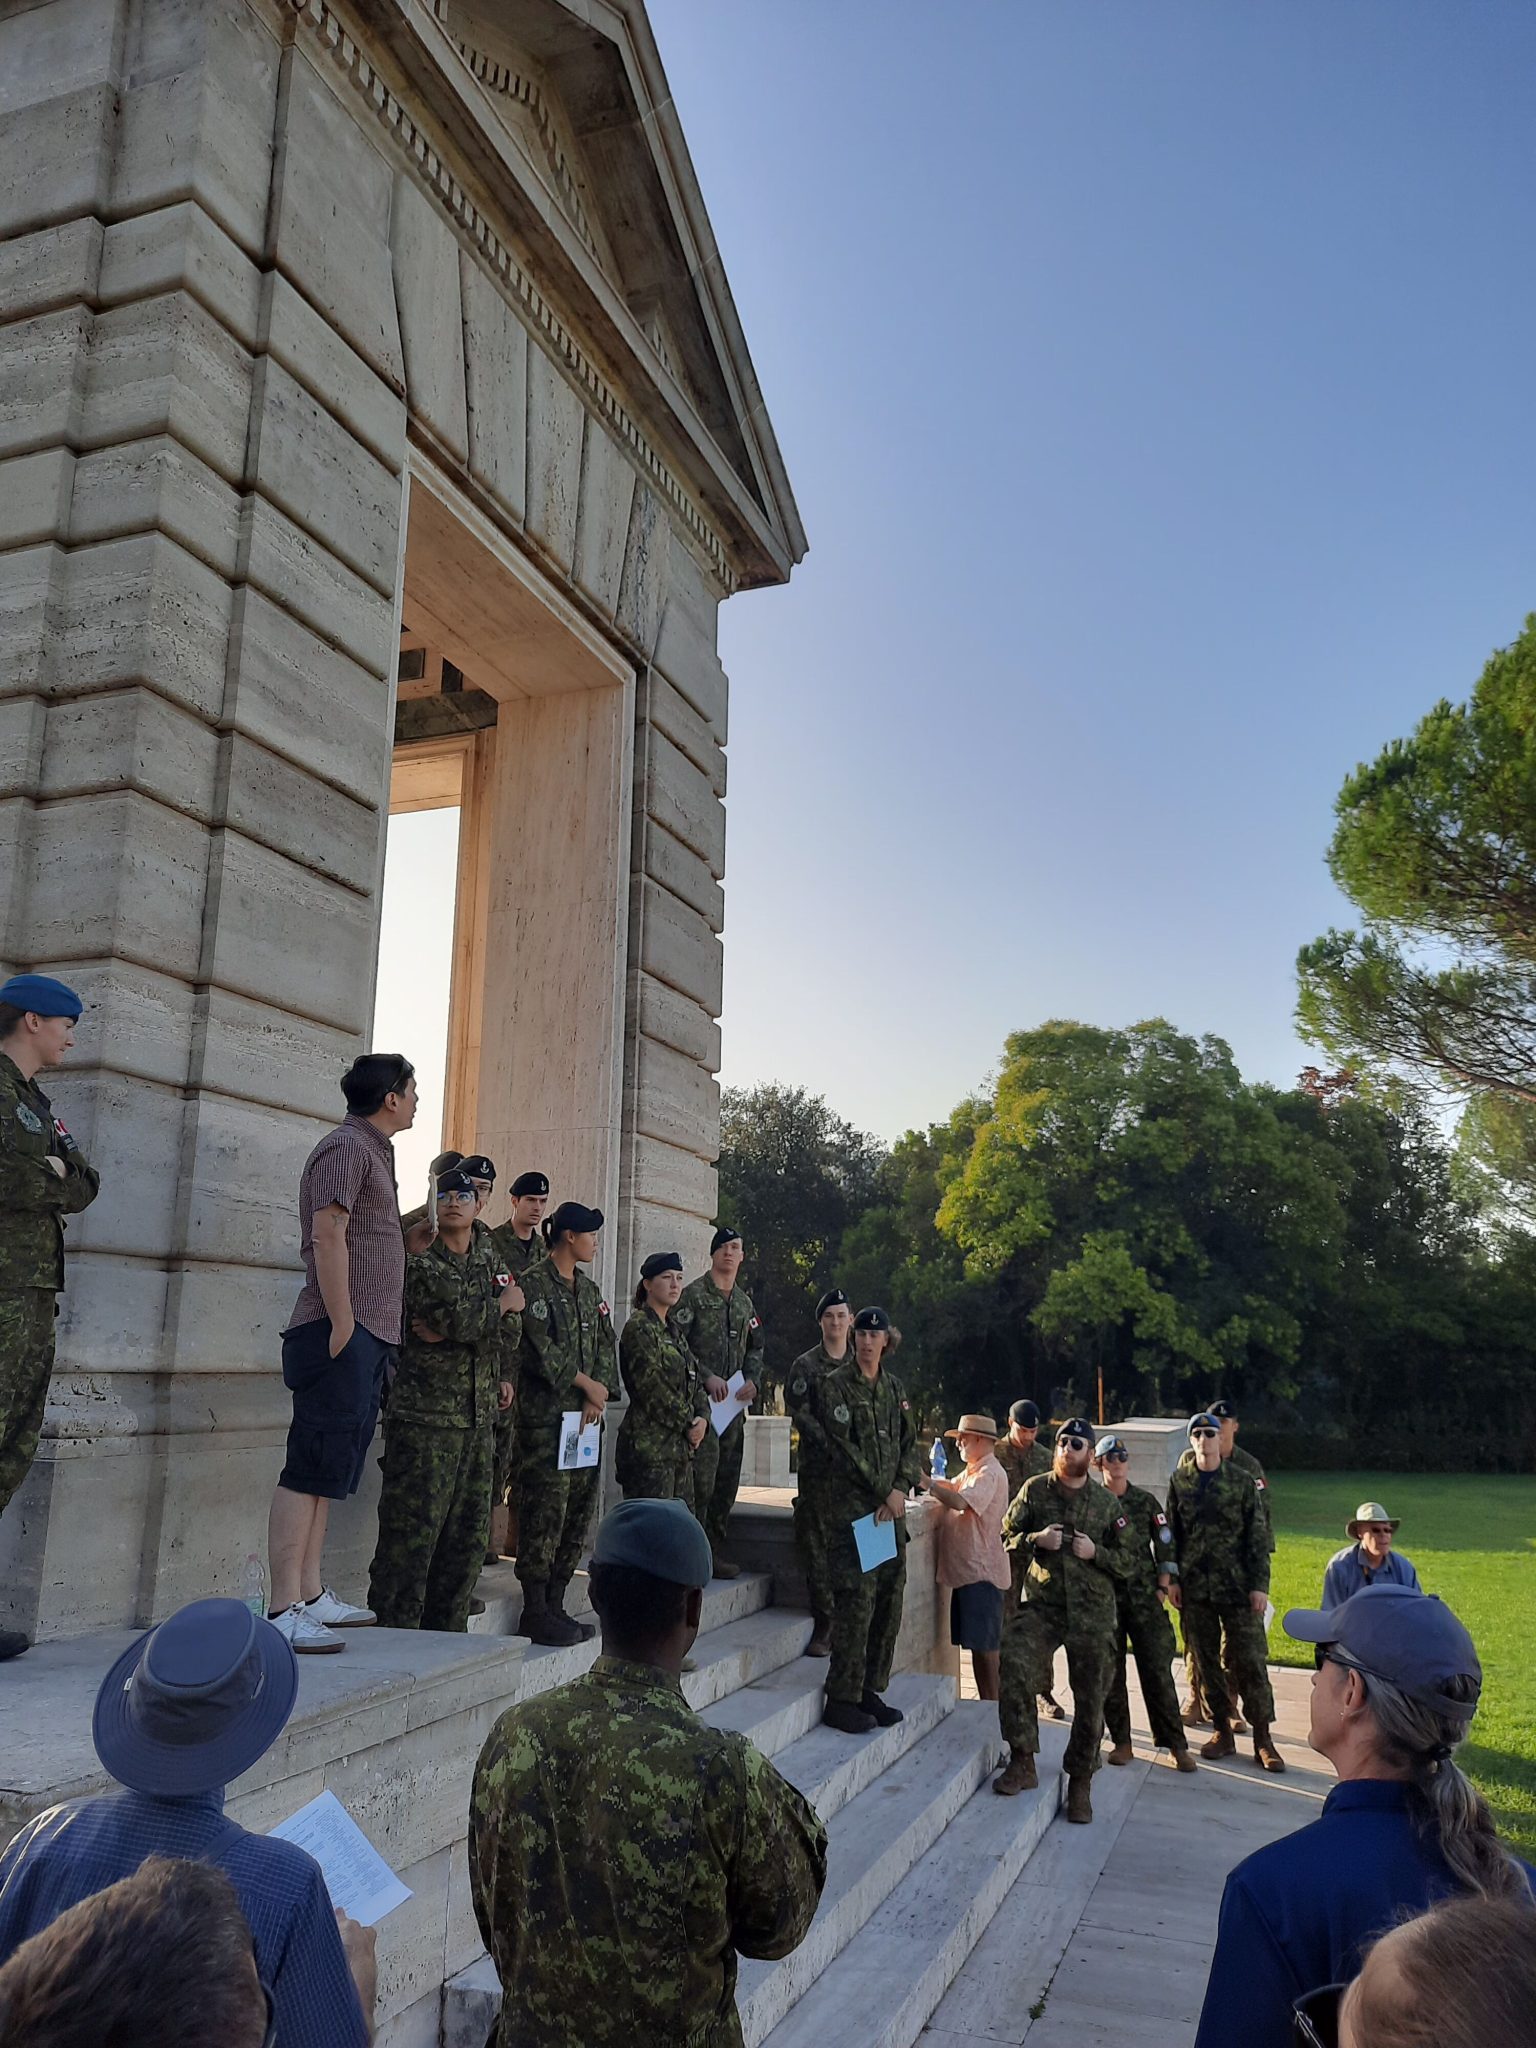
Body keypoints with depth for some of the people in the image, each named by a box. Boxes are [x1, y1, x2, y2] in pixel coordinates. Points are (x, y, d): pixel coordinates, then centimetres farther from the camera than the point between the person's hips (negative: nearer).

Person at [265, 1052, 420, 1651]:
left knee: (327, 1470, 13)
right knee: (312, 1468, -10)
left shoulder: (371, 1151, 23)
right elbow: (327, 1233, -19)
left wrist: (427, 1225, 19)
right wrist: (342, 1324, -21)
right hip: (342, 1334, -10)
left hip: (364, 1337, 10)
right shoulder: (347, 1147, -8)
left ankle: (310, 1596, 20)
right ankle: (284, 1611, -7)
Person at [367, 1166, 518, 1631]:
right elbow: (460, 1321, -18)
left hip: (479, 1417, 7)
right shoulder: (420, 1265, -4)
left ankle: (448, 1629, 20)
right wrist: (502, 1303, -1)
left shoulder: (488, 1266, 17)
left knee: (469, 1533, 9)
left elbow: (508, 1331, 21)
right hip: (426, 1416, -6)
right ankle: (394, 1632, 2)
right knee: (414, 1531, -6)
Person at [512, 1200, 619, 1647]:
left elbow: (606, 1346, 14)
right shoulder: (534, 1282, -8)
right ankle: (535, 1613, 1)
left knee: (579, 1510, 8)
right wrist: (586, 1383, -9)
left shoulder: (589, 1291, 17)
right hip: (545, 1414, -8)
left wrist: (599, 1395, -2)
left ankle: (555, 1605, 18)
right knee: (546, 1508, -8)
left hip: (585, 1416, 8)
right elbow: (540, 1348, -15)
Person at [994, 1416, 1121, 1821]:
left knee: (1090, 1697, 4)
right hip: (1041, 1604, -1)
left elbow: (1127, 1560, 7)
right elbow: (1006, 1536, 5)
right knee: (1013, 1668, -22)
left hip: (1092, 1610, 1)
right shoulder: (1034, 1489, 2)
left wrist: (1095, 1552, -13)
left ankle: (1080, 1782, 21)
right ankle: (1023, 1762, -7)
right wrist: (1036, 1540, -14)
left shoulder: (1105, 1503, 3)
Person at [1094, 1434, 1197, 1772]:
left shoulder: (1147, 1502, 5)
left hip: (1145, 1595, 0)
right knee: (1109, 1671, 3)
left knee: (1157, 1670, -1)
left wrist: (1163, 1587, 0)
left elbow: (1165, 1545, 7)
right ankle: (1121, 1743, 15)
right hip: (1104, 1595, 0)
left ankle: (1176, 1744, 7)